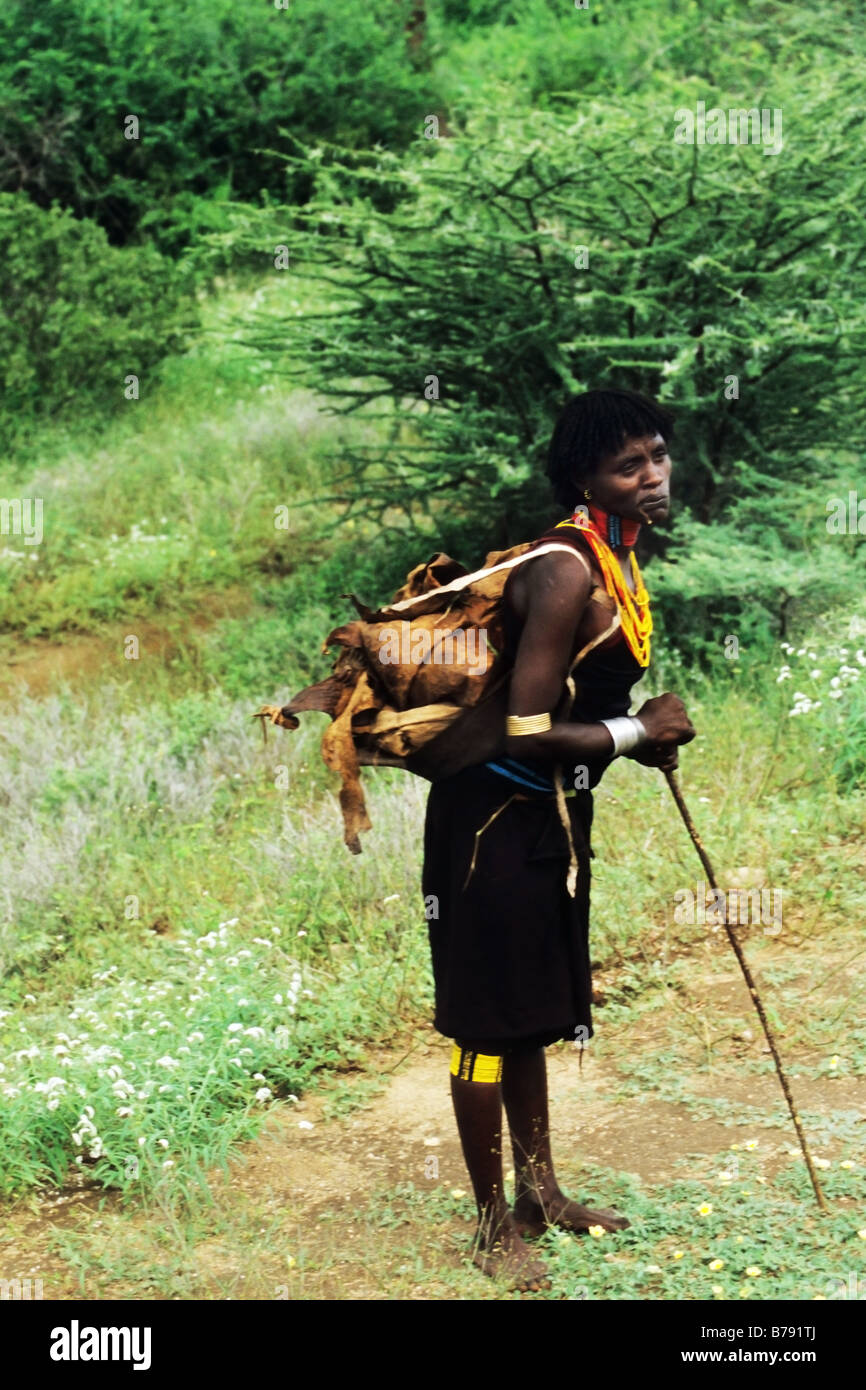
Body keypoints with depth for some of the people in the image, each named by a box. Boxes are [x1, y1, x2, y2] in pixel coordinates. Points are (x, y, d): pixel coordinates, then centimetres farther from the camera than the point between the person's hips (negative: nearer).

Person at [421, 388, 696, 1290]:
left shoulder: (616, 564, 7)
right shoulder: (567, 573, -23)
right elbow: (529, 732, -27)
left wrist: (644, 736, 3)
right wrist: (637, 731, -16)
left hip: (549, 816, 10)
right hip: (494, 817, -10)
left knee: (533, 1012, 20)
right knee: (489, 1022, 2)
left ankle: (539, 1192, 35)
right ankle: (494, 1227, 15)